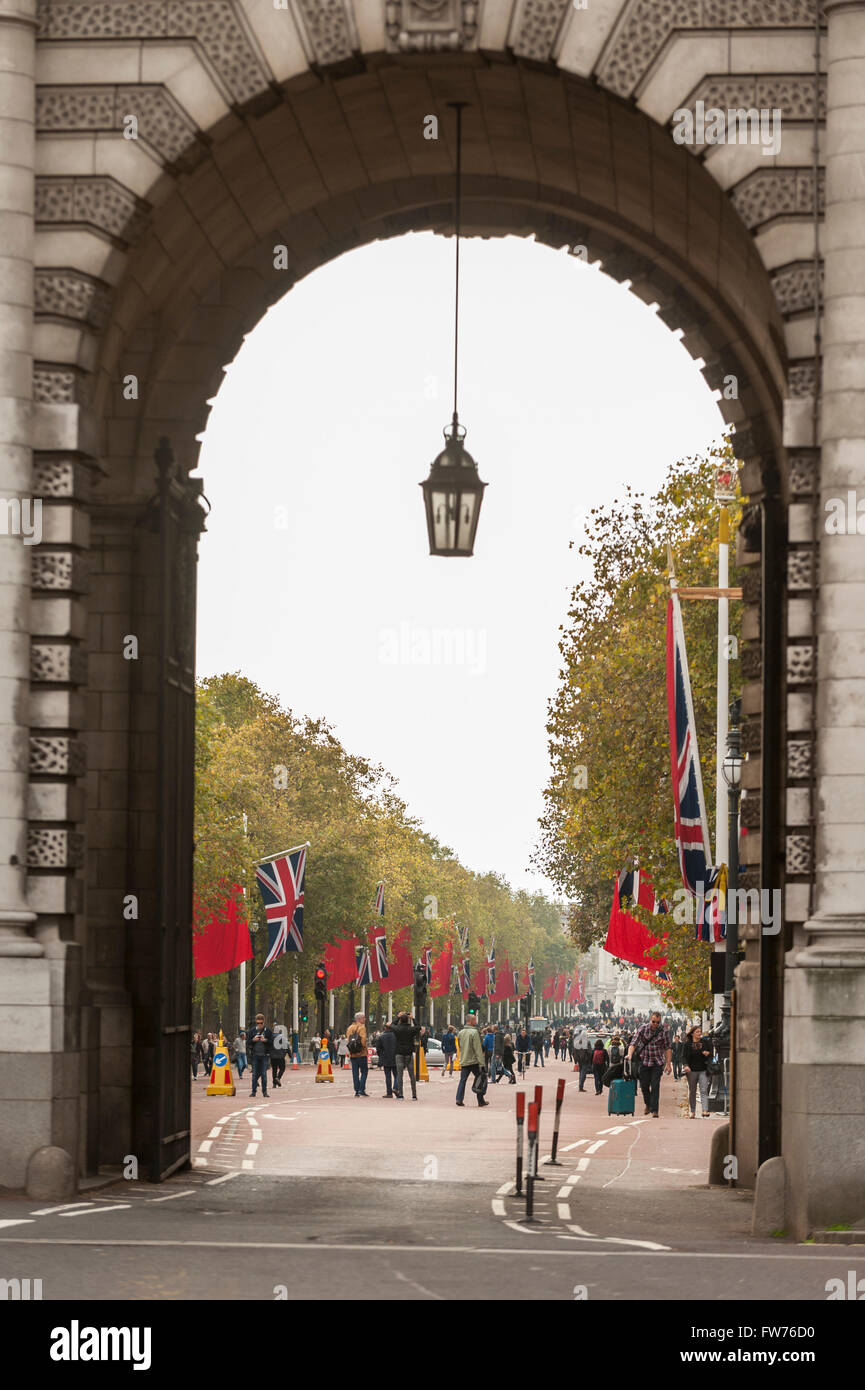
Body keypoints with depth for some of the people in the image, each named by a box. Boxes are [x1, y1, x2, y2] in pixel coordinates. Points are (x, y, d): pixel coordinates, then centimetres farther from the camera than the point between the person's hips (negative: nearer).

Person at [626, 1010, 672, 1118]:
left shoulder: (664, 1031, -4)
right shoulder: (643, 1028, -4)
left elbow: (668, 1048, 1)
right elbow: (634, 1043, -10)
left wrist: (668, 1064, -3)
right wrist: (630, 1054, -27)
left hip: (657, 1063, -1)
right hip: (644, 1062, 1)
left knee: (655, 1086, -9)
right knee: (644, 1085, 7)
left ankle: (654, 1110, -9)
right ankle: (648, 1104, 33)